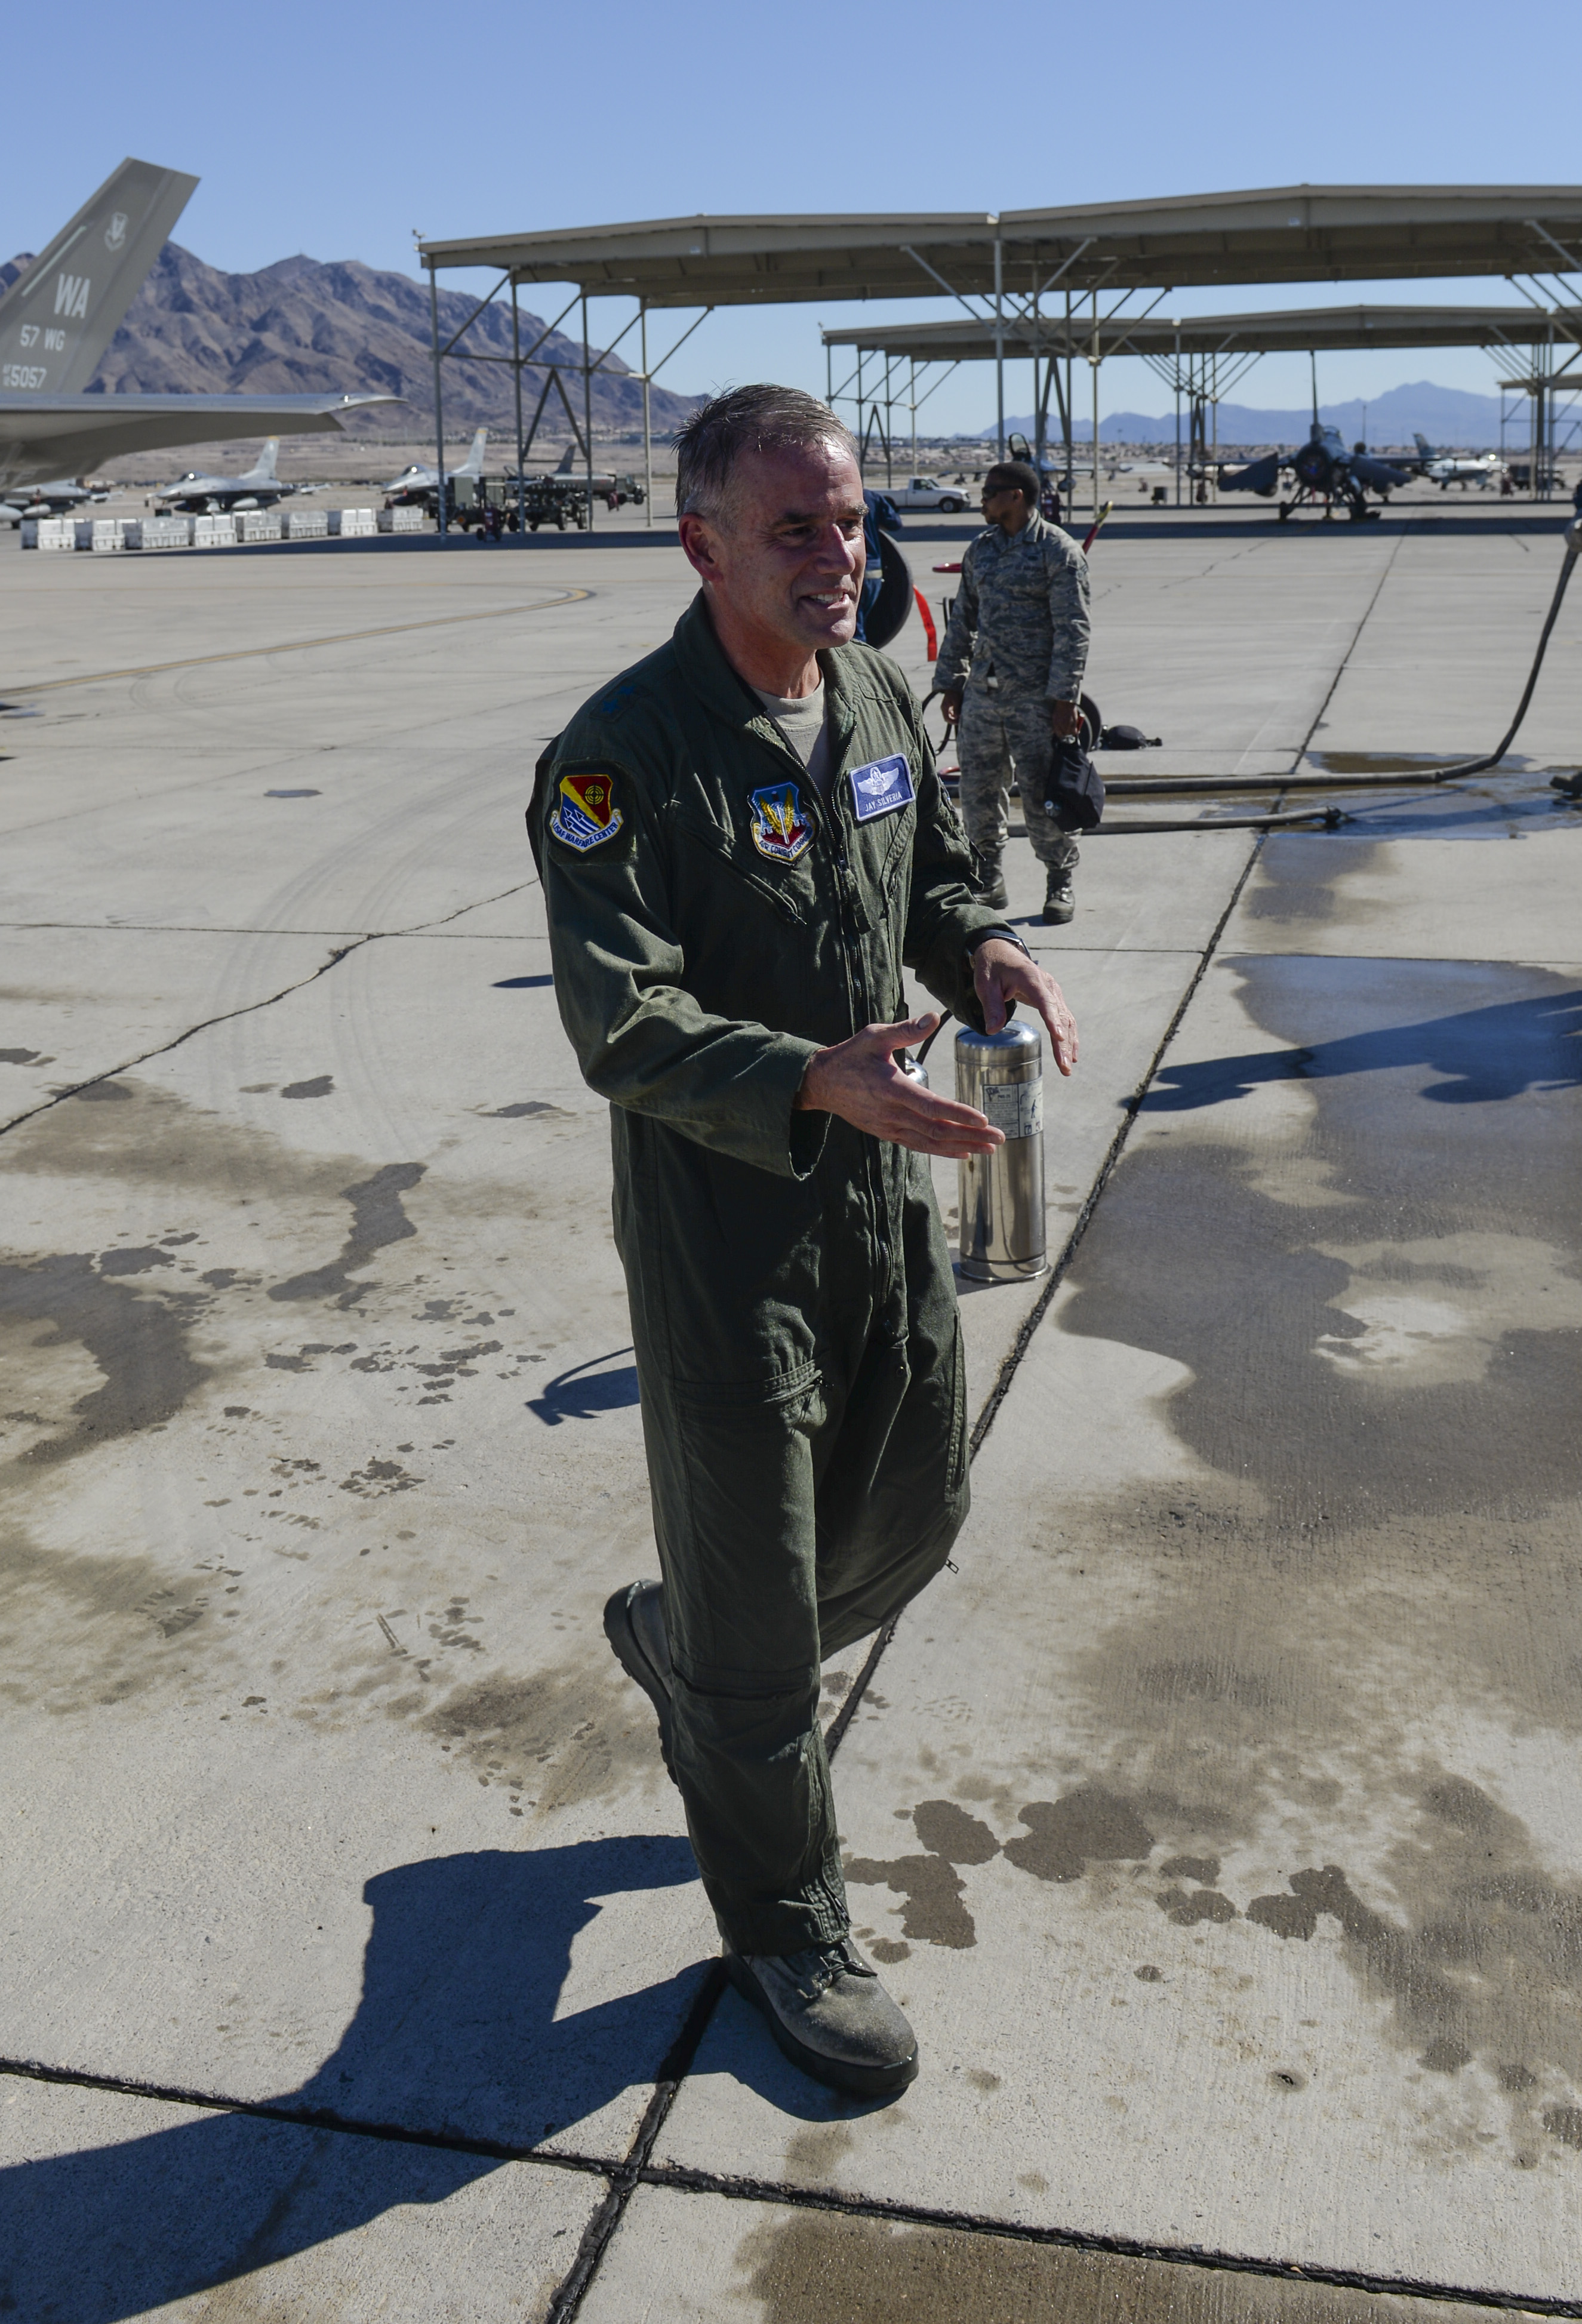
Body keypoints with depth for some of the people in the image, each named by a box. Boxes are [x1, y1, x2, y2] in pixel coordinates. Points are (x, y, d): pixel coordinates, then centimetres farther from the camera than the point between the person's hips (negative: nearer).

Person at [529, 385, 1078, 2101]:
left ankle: (678, 1644, 49)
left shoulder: (880, 702, 4)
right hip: (719, 1228, -7)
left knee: (914, 1516, 20)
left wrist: (983, 950, -6)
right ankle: (783, 1928, 30)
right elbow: (621, 1028, -24)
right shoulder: (622, 757, -19)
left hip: (888, 1192, 7)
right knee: (756, 1604, 7)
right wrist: (817, 1084, -38)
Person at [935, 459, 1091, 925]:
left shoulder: (1058, 551, -5)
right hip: (981, 692, 6)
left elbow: (1072, 630, -9)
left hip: (1036, 697, -6)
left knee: (1041, 792, -3)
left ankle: (1059, 883, 13)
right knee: (978, 790, 7)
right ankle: (988, 877, 23)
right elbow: (962, 620, 19)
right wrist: (951, 683, 15)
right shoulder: (980, 549, 14)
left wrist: (1064, 699, -15)